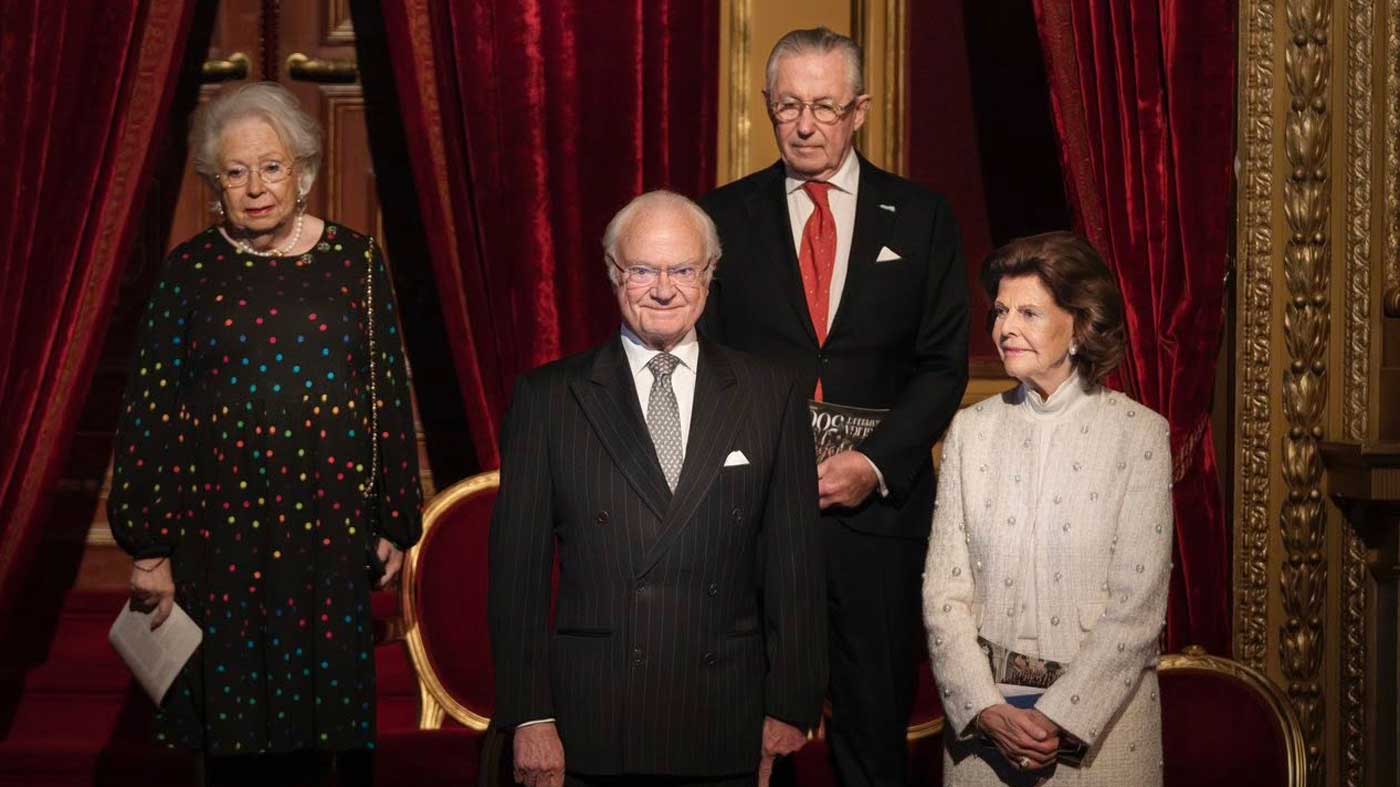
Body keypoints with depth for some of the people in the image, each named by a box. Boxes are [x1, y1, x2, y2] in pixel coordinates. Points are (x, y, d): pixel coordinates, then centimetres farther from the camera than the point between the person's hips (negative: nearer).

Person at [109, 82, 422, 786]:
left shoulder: (354, 262, 3)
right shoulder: (190, 272, 2)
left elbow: (390, 394, 6)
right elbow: (149, 412, 2)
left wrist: (395, 523, 5)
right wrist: (149, 548, -1)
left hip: (333, 532, 0)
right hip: (221, 538, 0)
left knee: (331, 718, 4)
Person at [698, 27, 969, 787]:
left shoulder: (921, 218, 6)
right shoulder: (725, 215, 7)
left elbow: (943, 364, 3)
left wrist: (874, 463, -10)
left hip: (877, 506, 0)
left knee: (876, 721, 6)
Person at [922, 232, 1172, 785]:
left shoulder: (1139, 434, -6)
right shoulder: (971, 429, 3)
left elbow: (1138, 606, -9)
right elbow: (943, 591, 0)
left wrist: (1057, 718, -15)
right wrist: (987, 709, -12)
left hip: (1100, 712, -2)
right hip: (982, 716, 2)